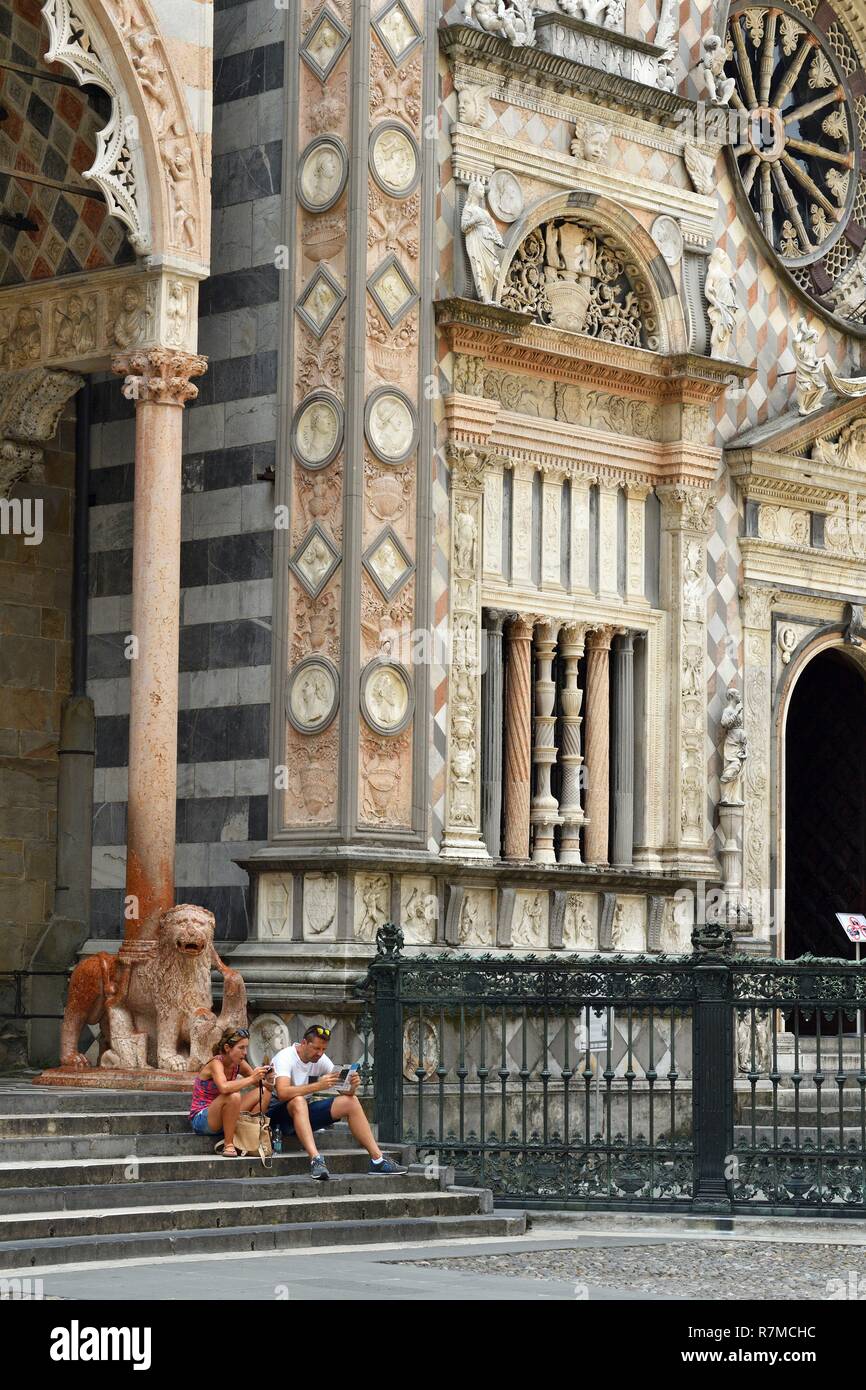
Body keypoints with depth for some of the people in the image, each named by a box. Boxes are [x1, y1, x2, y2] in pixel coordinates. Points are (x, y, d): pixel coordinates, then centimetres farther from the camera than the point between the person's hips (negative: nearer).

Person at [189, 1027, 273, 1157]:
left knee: (265, 1092, -1)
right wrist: (252, 1078, -35)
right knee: (233, 1096, -36)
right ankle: (228, 1145, -23)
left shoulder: (239, 1064, 2)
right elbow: (224, 1087, -40)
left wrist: (267, 1080, -17)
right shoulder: (216, 1063, -18)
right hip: (201, 1119, -8)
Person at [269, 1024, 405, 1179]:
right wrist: (318, 1086, -39)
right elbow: (282, 1093, -35)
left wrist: (352, 1086, -23)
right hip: (280, 1113, -7)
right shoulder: (285, 1058, -18)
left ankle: (377, 1159, -9)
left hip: (306, 1112, 7)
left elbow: (346, 1093, 2)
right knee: (299, 1101, -39)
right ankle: (315, 1159, -52)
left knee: (351, 1102, -7)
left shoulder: (321, 1059, 2)